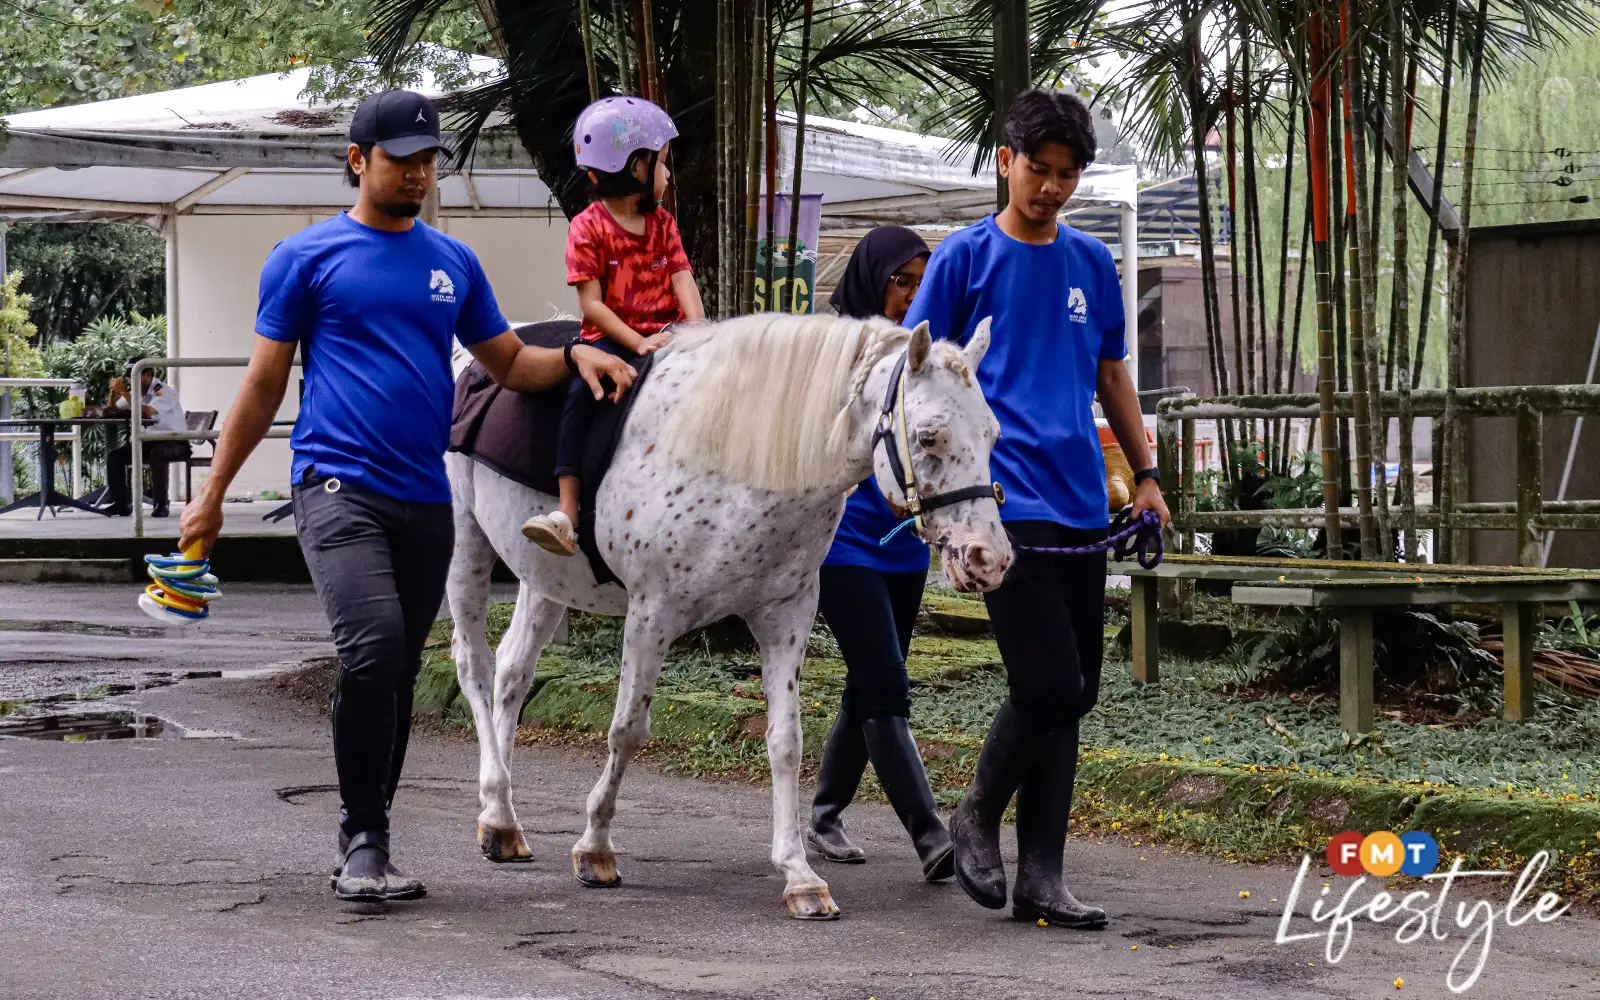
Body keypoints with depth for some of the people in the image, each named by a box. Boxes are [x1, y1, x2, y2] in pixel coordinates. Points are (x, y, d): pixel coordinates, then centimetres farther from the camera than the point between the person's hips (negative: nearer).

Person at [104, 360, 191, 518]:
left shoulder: (165, 392, -15)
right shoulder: (136, 393, 8)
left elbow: (143, 412, -30)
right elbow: (112, 411, 15)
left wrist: (124, 392, -24)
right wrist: (113, 392, -5)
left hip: (175, 442, -8)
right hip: (150, 442, 8)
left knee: (157, 454, -40)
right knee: (114, 456, -7)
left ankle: (161, 503, -31)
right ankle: (121, 503, -3)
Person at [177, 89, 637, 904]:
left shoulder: (453, 262, 15)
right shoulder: (307, 257, 3)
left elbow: (508, 363, 21)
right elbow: (264, 383, 5)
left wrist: (573, 358, 1)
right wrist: (213, 494, 5)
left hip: (424, 499, 5)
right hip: (339, 486, -5)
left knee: (398, 672, 9)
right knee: (374, 646, -24)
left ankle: (366, 853, 20)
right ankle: (361, 841, -14)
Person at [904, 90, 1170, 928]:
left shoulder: (1092, 263, 15)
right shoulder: (965, 256, 0)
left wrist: (1146, 472, 20)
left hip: (1082, 506, 5)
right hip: (1008, 504, -5)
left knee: (1070, 694, 4)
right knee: (1049, 686, -13)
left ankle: (1040, 881, 9)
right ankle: (978, 817, 13)